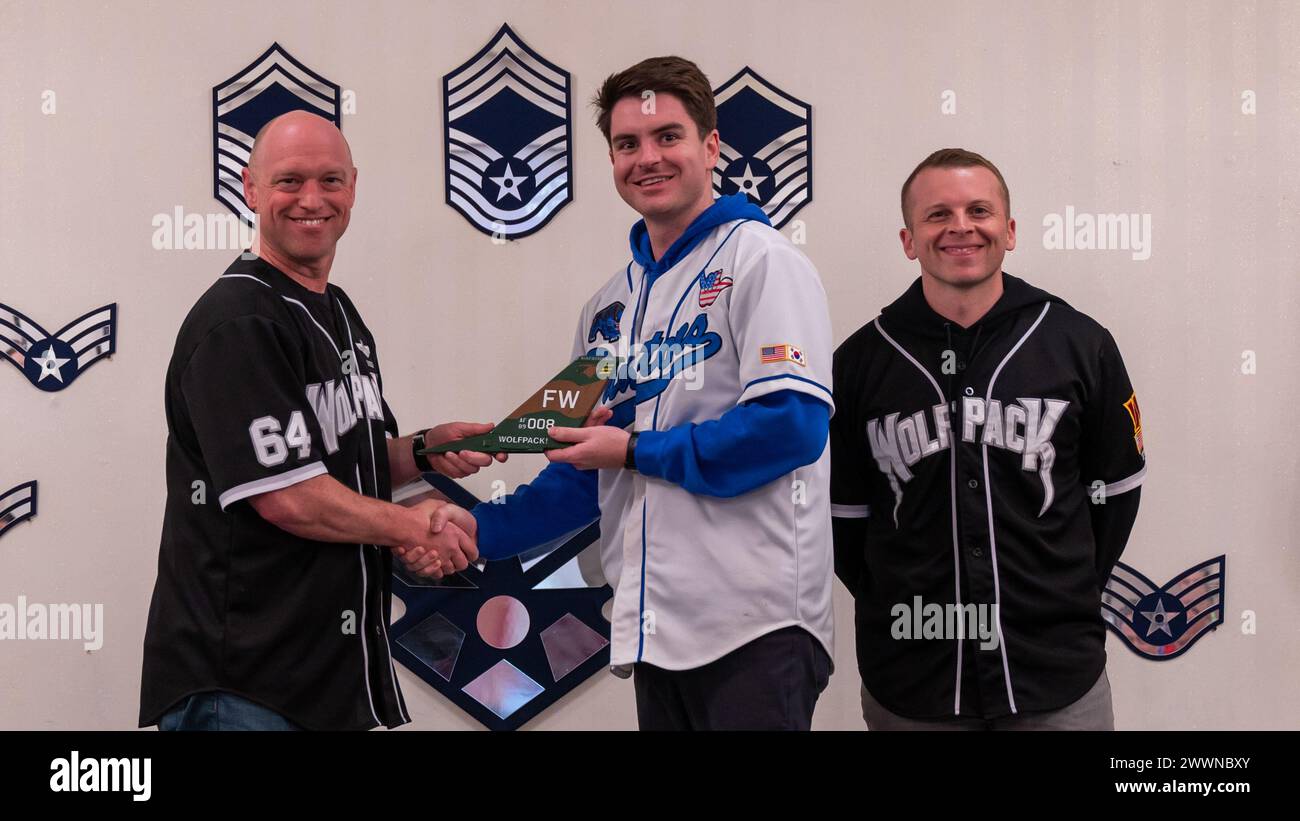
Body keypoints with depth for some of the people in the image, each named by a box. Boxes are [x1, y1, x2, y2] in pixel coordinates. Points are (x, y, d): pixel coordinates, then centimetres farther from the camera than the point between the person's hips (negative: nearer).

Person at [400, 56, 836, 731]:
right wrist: (476, 533, 10)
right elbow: (586, 477, 21)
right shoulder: (608, 308, 18)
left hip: (755, 623, -6)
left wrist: (635, 450, -9)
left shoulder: (761, 261, -3)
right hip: (654, 626, 6)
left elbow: (794, 424, -15)